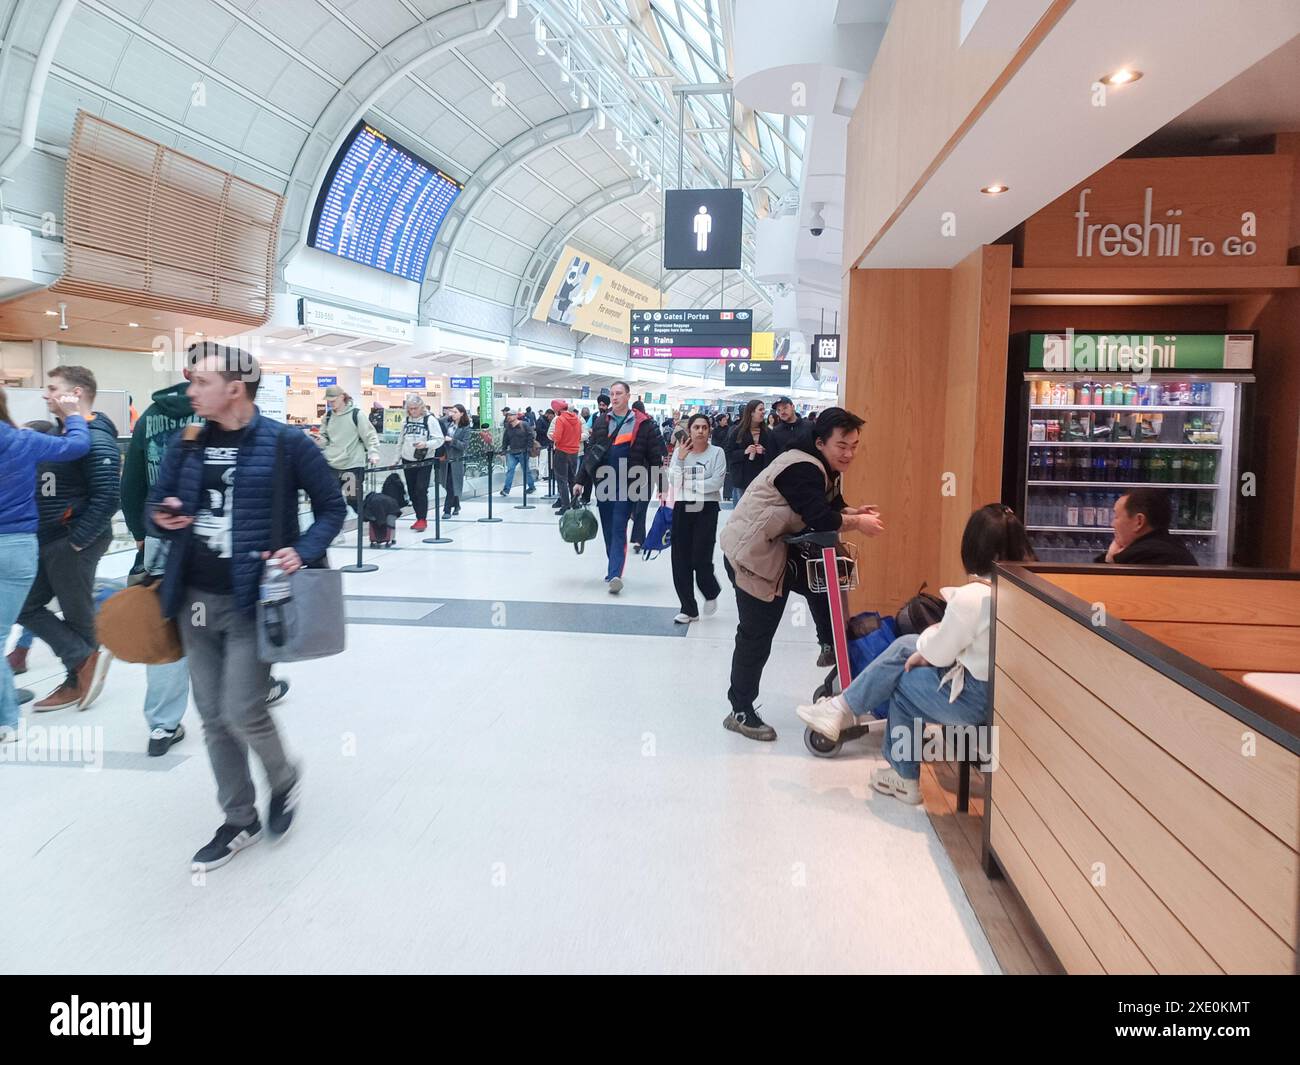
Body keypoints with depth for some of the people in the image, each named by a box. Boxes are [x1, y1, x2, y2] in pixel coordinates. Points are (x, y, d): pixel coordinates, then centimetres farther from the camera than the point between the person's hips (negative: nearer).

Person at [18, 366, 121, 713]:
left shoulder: (96, 439, -17)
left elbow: (107, 499, -24)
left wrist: (77, 541, -21)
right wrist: (43, 537, 11)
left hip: (74, 545, -10)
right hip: (47, 541, 10)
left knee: (78, 615, 2)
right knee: (26, 607, 10)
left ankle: (79, 680, 17)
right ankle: (85, 663, 13)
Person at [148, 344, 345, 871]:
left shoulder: (286, 443, -8)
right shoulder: (187, 443, 6)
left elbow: (332, 507, -1)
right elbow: (157, 501, 17)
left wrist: (303, 553, -16)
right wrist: (162, 517, -6)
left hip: (253, 601, -5)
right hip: (195, 600, 6)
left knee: (242, 712, -8)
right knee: (213, 717, 11)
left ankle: (284, 777, 25)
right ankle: (239, 820, 28)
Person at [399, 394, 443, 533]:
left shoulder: (430, 420, -5)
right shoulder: (406, 421, 10)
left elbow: (439, 440, -8)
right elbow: (401, 441, 19)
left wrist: (425, 444, -24)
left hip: (424, 461, -5)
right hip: (408, 461, 5)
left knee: (421, 490, -11)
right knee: (411, 491, 8)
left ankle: (422, 519, -6)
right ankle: (419, 518, 18)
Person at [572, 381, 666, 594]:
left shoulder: (644, 424, -3)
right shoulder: (601, 422, 10)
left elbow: (656, 456, -3)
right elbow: (590, 453, 12)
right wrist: (581, 481, 9)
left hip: (627, 485, -4)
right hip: (603, 484, 5)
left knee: (619, 529, -11)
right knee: (608, 529, 11)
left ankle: (615, 574, -17)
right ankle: (614, 568, 24)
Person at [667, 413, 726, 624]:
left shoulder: (716, 452, -2)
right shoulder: (679, 452, 5)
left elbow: (716, 482, -13)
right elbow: (673, 480, -5)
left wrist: (688, 484, -12)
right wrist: (680, 458, -14)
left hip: (706, 509, -3)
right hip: (682, 508, 3)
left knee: (701, 560, -7)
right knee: (680, 561, 3)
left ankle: (711, 593, 26)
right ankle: (689, 609, 14)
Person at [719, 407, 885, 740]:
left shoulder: (826, 469, 10)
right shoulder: (802, 469, -21)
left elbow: (833, 507, 16)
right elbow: (820, 519, -29)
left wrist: (855, 513, -5)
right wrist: (858, 523, -15)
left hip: (781, 549, 10)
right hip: (752, 553, -9)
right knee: (756, 635, -3)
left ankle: (832, 648, 18)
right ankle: (740, 712, 9)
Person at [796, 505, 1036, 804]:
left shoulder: (971, 597, -27)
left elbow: (938, 653, -12)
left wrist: (929, 636, 8)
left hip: (977, 698, -7)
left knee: (903, 681, 17)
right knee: (904, 646, 13)